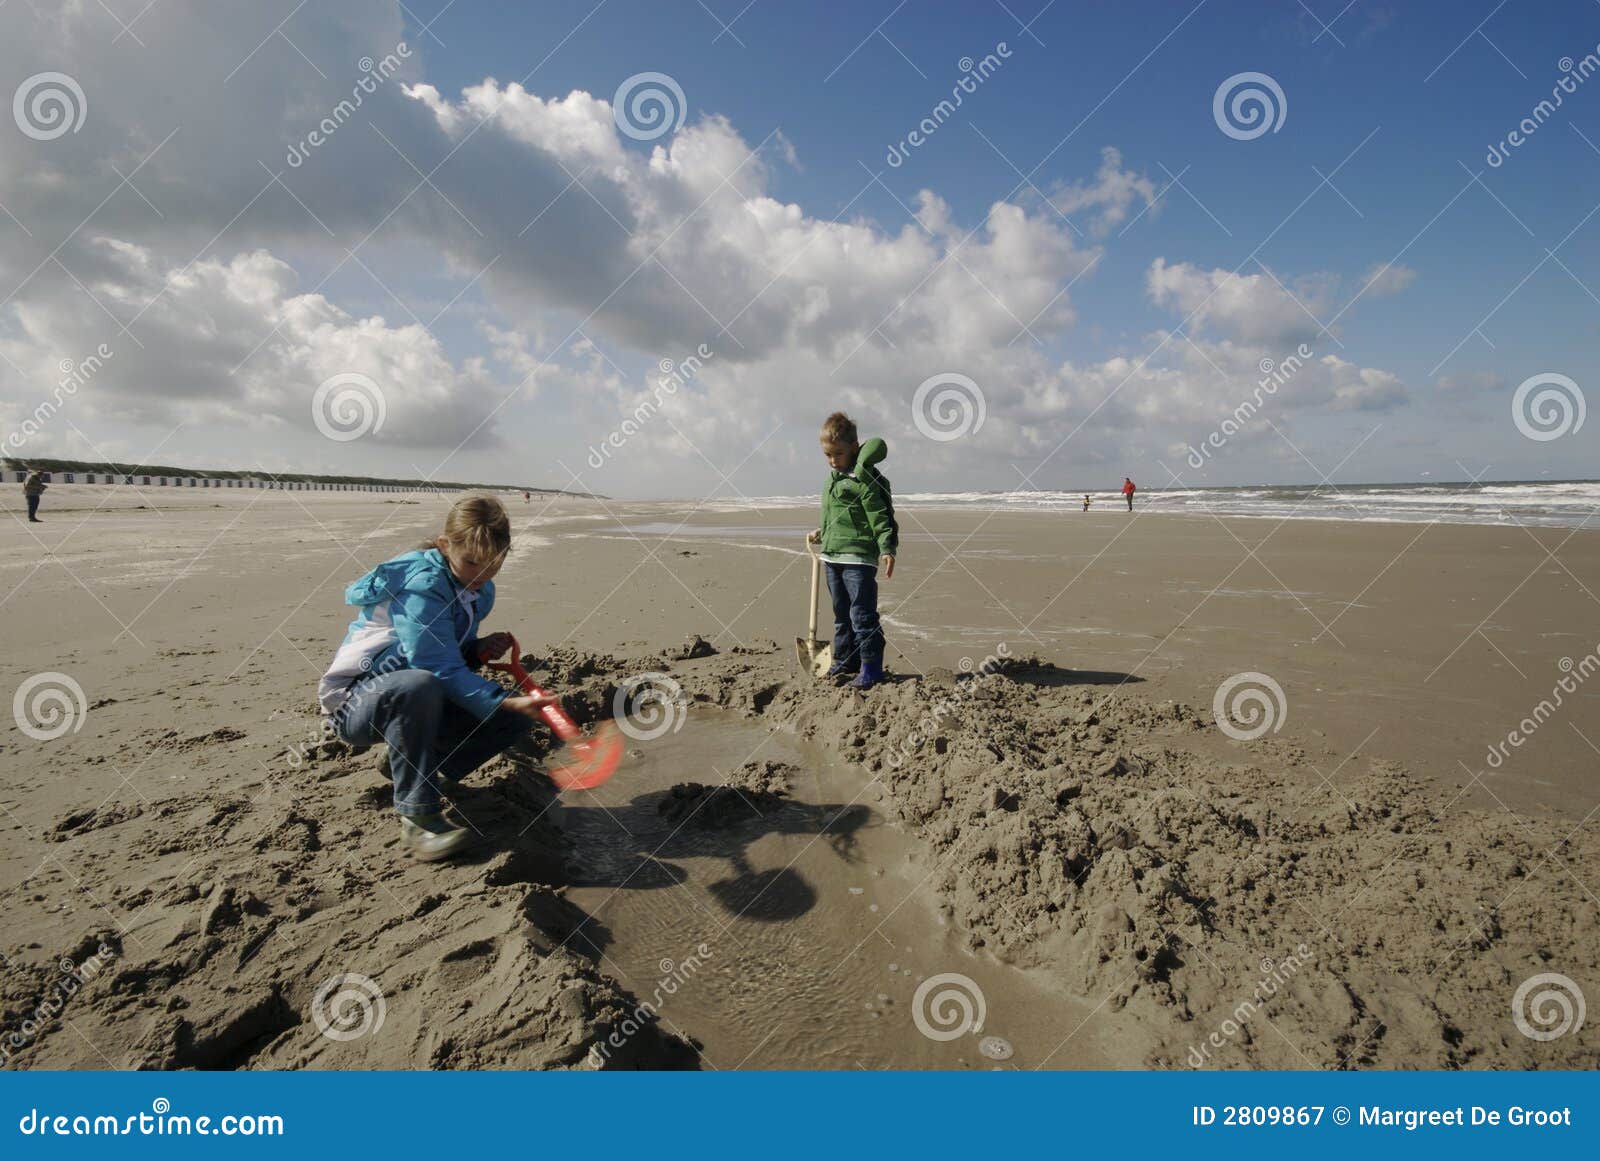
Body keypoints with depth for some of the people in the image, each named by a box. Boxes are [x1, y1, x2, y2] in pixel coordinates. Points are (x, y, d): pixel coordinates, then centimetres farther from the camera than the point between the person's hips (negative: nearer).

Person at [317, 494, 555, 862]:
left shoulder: (481, 591, 1)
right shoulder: (422, 585, -25)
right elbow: (441, 670, -31)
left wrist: (478, 649, -10)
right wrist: (507, 701, -39)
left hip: (416, 699, 8)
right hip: (354, 703, -7)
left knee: (517, 718, -7)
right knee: (417, 686, -42)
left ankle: (416, 768, 9)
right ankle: (417, 815, -26)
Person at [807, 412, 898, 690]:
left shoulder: (864, 478, -12)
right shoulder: (833, 480, 16)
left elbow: (879, 517, -17)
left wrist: (887, 549, -25)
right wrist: (822, 534, 38)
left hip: (858, 556, -9)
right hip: (832, 556, 9)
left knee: (862, 615, -7)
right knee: (841, 614, 16)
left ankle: (871, 667, 0)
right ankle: (844, 661, 27)